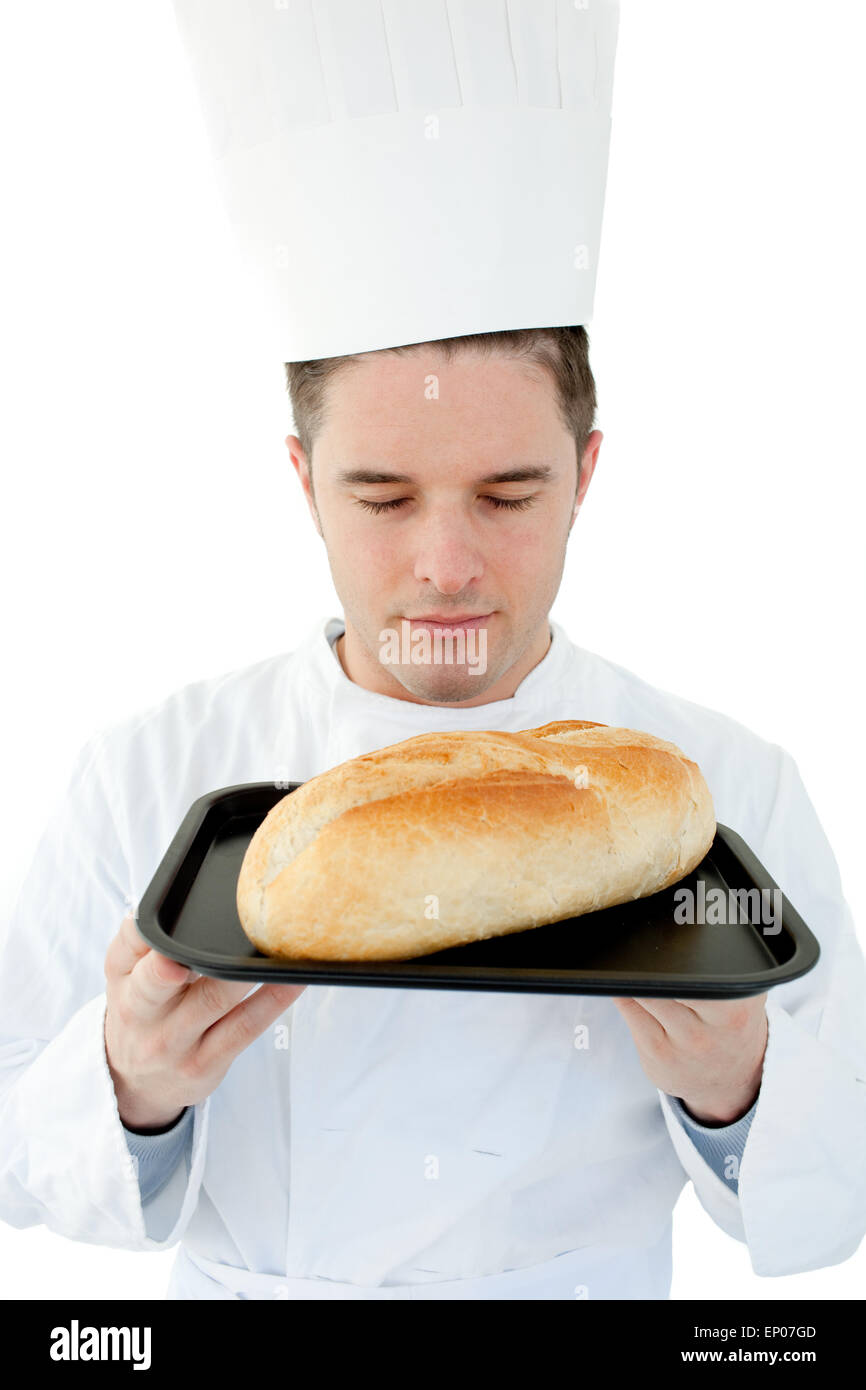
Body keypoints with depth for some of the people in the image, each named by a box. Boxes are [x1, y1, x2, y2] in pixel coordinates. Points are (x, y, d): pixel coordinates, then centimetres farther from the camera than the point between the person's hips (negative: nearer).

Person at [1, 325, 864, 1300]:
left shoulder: (737, 787, -10)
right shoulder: (144, 776, -11)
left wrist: (735, 1084, -23)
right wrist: (132, 1090, -25)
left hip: (597, 1285, 2)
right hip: (235, 1284, -1)